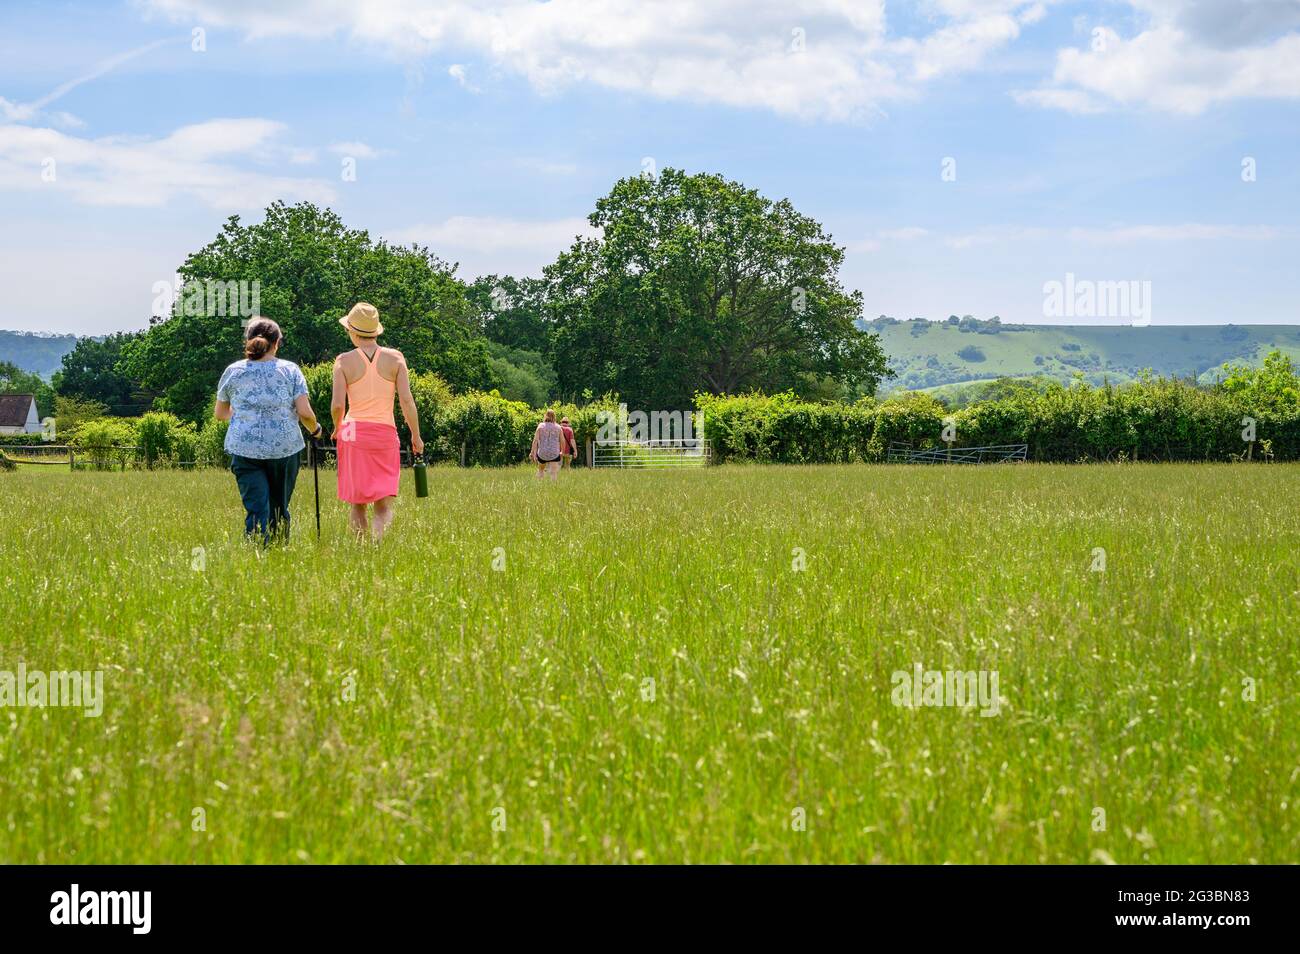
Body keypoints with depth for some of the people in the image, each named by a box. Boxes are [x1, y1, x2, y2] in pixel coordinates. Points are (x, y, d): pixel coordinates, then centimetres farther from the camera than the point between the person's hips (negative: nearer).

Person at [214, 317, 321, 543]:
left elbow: (219, 414, 15)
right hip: (284, 448, 0)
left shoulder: (233, 372, 5)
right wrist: (315, 430, 15)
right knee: (279, 509, 14)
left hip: (245, 450, 0)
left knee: (256, 509, -5)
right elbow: (305, 412, -5)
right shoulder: (290, 370, 1)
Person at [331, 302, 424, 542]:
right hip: (386, 433, 0)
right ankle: (378, 541, -23)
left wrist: (337, 428, 12)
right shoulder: (394, 358, 1)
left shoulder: (344, 361, -2)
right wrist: (416, 435, 5)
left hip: (354, 432, 0)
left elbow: (337, 405, -7)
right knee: (384, 505, 3)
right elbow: (407, 400, -4)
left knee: (358, 504, 11)